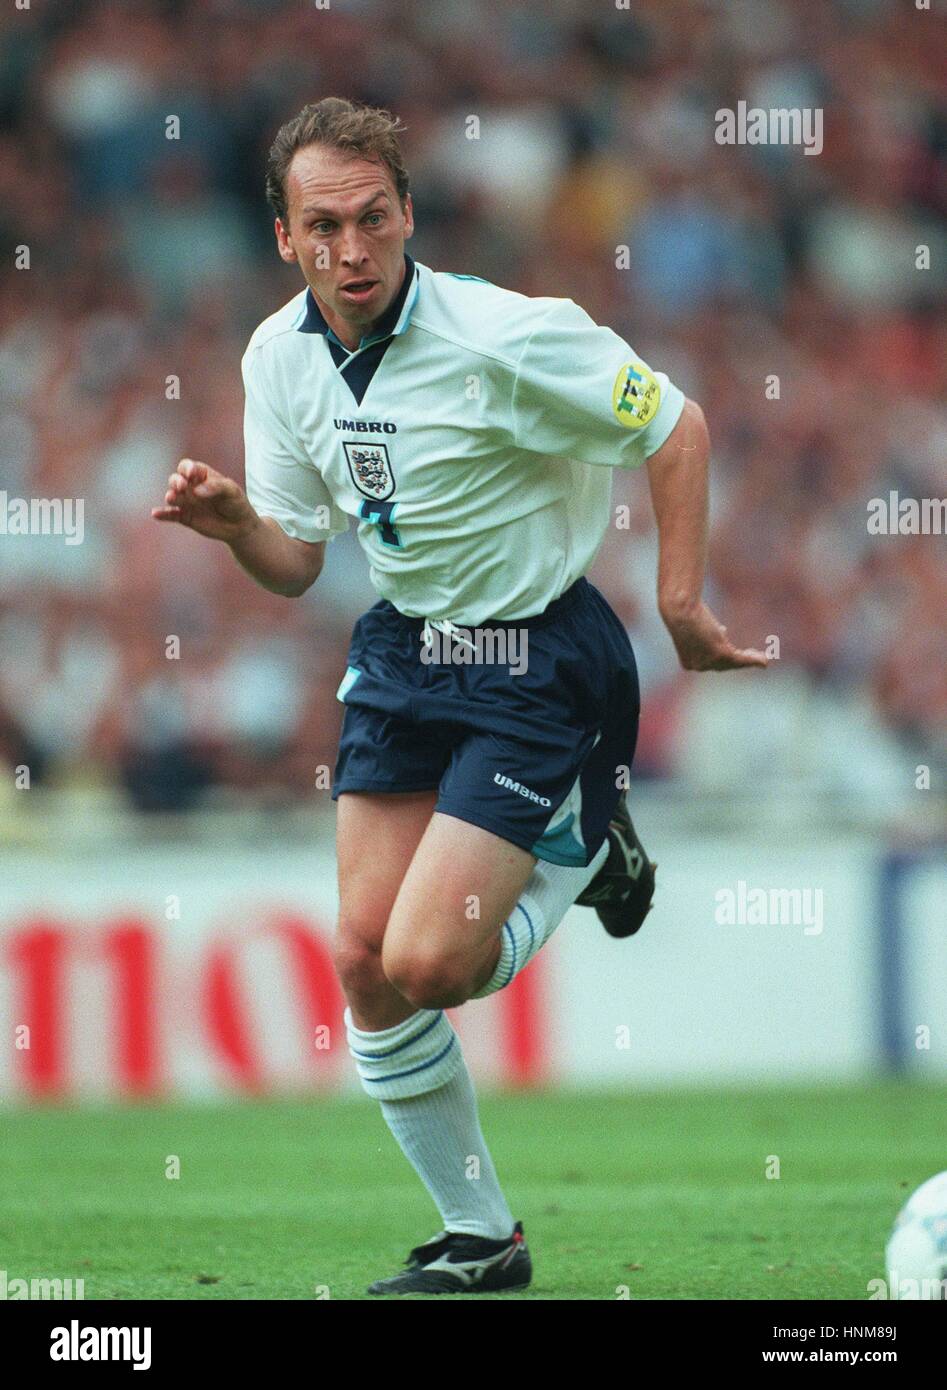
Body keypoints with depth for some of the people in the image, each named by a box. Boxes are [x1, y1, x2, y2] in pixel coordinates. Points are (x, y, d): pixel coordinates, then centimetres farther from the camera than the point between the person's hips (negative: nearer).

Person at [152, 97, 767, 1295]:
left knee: (424, 965, -16)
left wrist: (681, 606, -12)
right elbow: (294, 560, 8)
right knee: (362, 960, -1)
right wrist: (231, 523, -14)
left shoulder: (502, 338, -23)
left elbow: (677, 428, -12)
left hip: (536, 665, -6)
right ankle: (478, 1242, 15)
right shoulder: (281, 356, -2)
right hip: (401, 648, 6)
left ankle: (582, 853, 16)